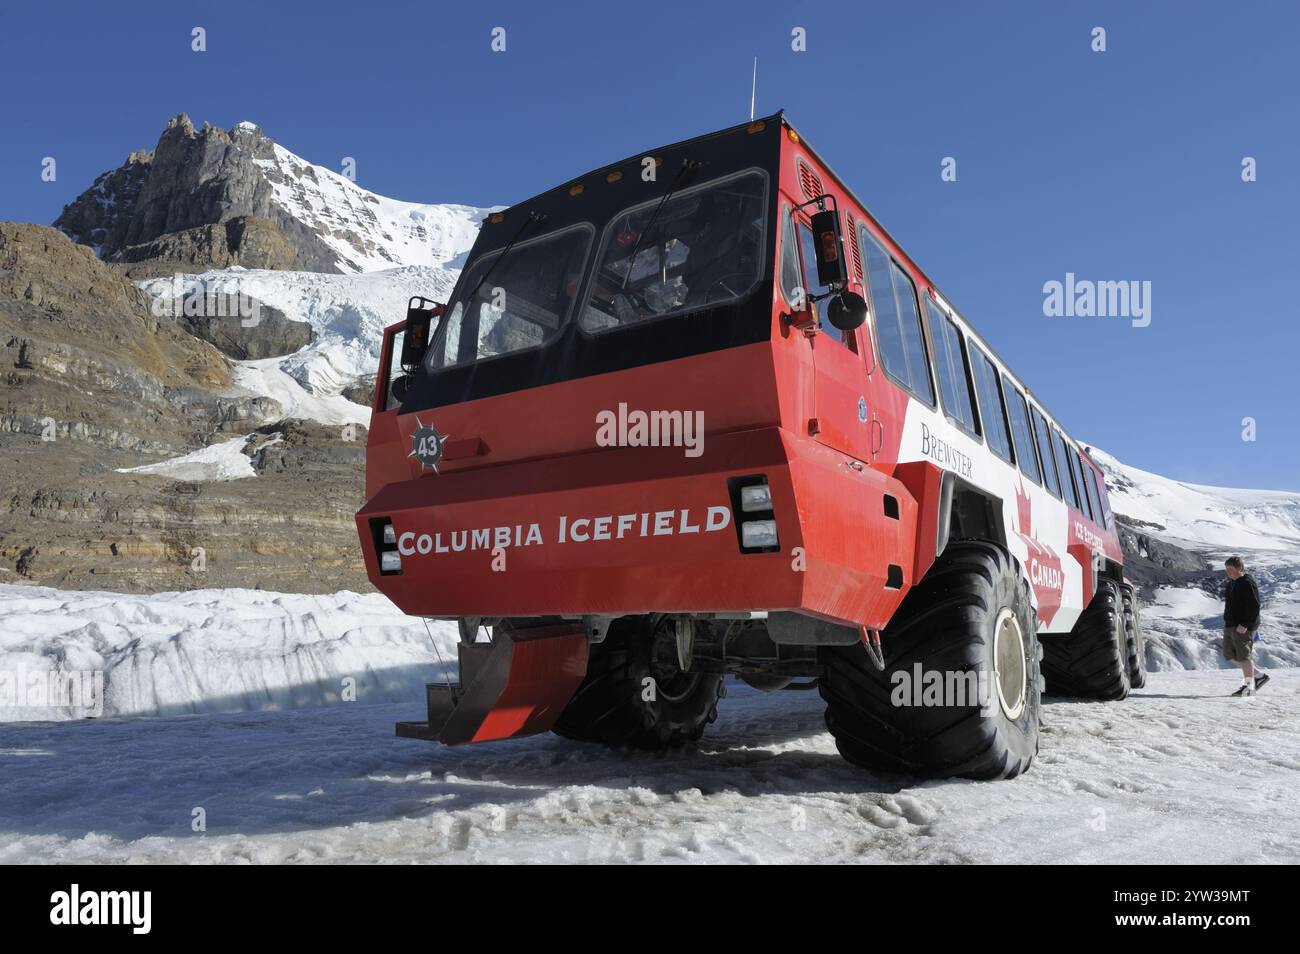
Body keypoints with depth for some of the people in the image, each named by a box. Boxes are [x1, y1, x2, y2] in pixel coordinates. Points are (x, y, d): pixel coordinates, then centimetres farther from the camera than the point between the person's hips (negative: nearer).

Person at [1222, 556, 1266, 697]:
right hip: (1230, 625, 10)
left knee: (1244, 656, -6)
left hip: (1243, 627, -10)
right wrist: (1227, 622, 18)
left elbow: (1254, 607, -19)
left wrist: (1244, 625, -22)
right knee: (1230, 654, 11)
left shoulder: (1247, 584, -15)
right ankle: (1259, 675, 24)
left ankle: (1249, 687, 3)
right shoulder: (1231, 583, 14)